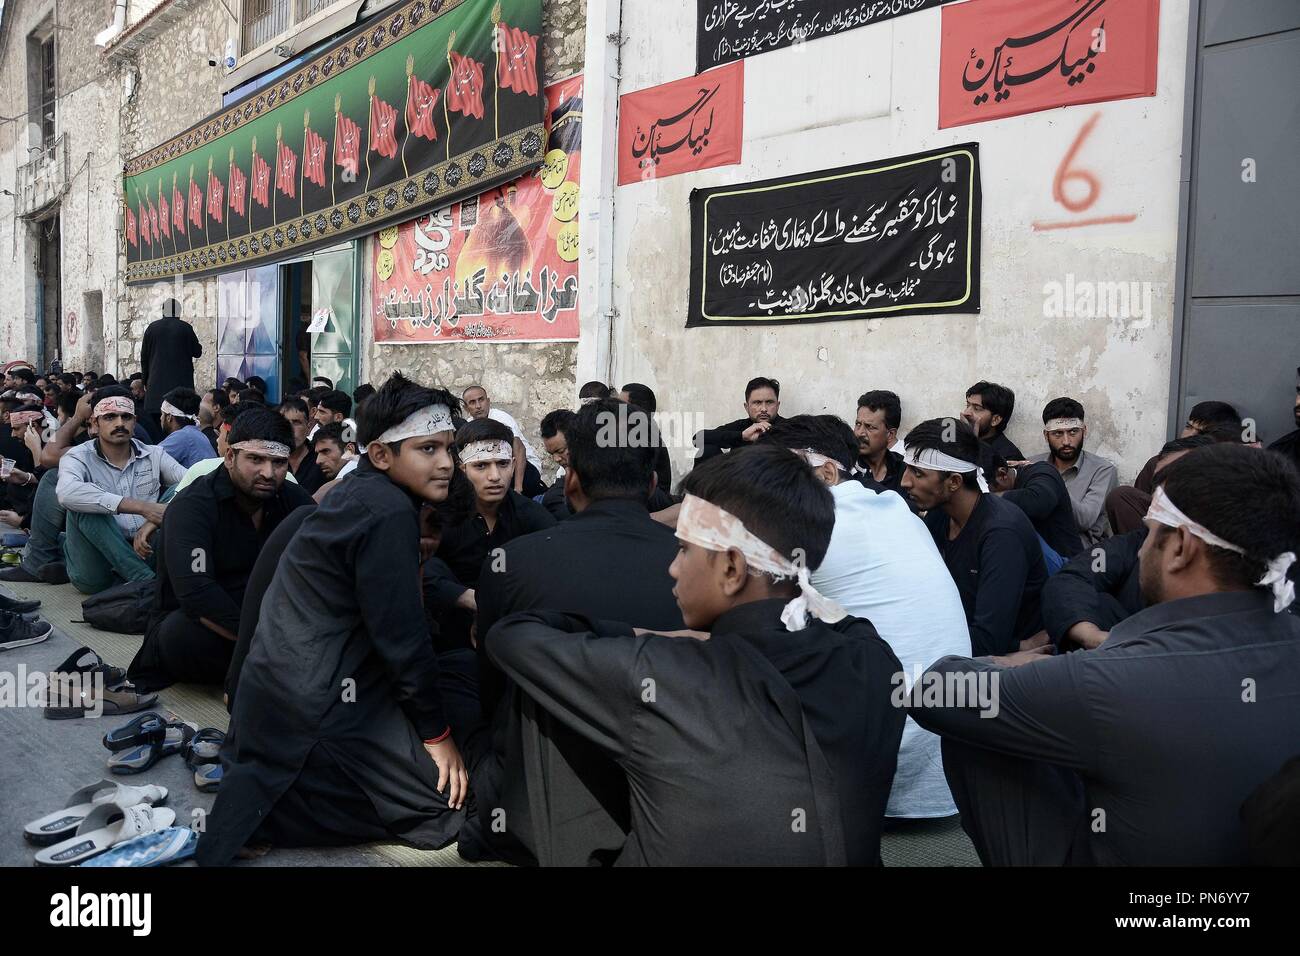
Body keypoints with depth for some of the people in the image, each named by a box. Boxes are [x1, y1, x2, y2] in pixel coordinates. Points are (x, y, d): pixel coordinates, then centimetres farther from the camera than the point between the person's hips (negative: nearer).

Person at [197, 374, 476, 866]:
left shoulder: (358, 493, 10)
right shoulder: (389, 512, -20)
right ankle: (263, 800, -8)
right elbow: (399, 633, -19)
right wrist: (436, 732, -10)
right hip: (318, 701, -10)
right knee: (449, 795, -4)